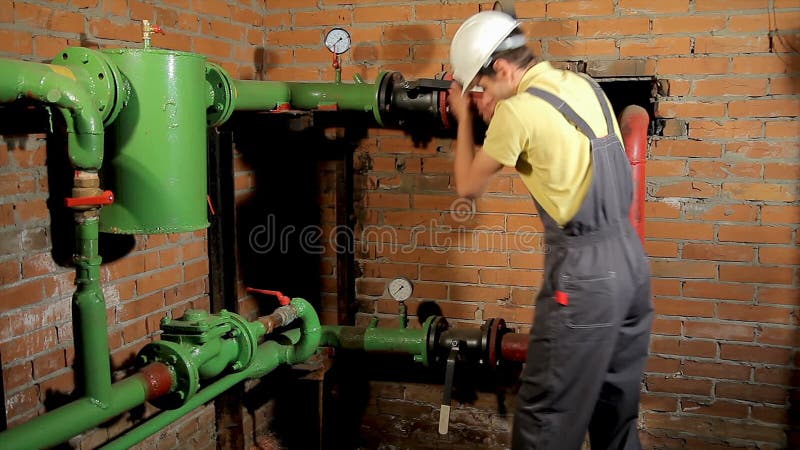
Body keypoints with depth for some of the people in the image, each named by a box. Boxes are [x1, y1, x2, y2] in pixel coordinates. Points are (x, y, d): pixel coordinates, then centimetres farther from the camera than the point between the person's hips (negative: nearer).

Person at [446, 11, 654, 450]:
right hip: (630, 256, 8)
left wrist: (464, 118, 12)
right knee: (617, 401, 18)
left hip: (584, 271, -8)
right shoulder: (583, 84, 9)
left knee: (547, 410, 4)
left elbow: (468, 186, 0)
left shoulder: (517, 109, -13)